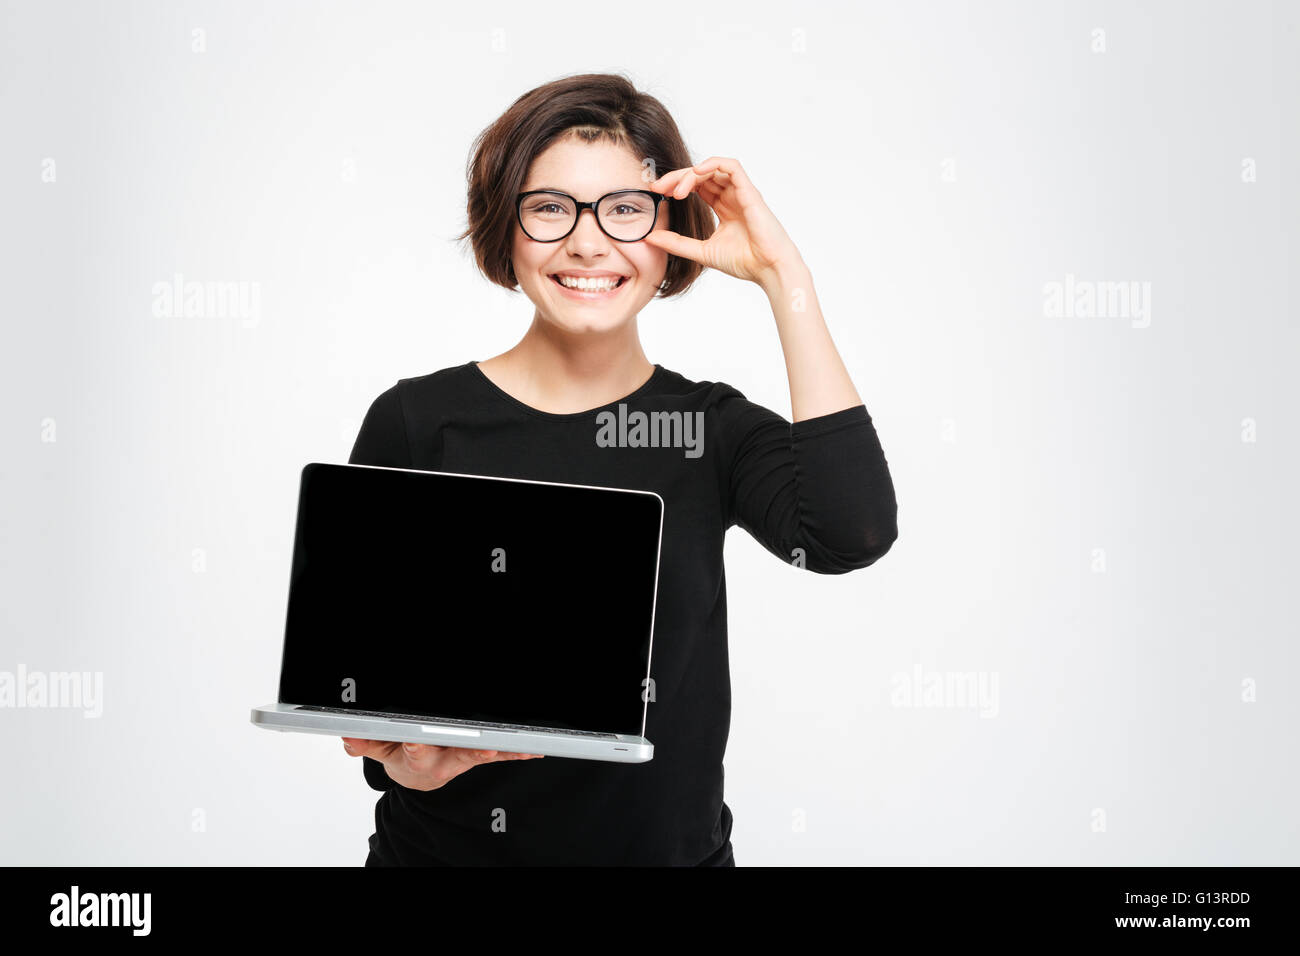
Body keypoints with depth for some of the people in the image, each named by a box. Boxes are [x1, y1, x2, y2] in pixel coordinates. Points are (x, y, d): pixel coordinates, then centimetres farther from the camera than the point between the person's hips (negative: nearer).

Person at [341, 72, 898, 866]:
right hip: (445, 845, 0)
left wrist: (784, 278, -15)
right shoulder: (416, 422, -3)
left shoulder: (712, 428, -1)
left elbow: (852, 535, -19)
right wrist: (399, 761, -21)